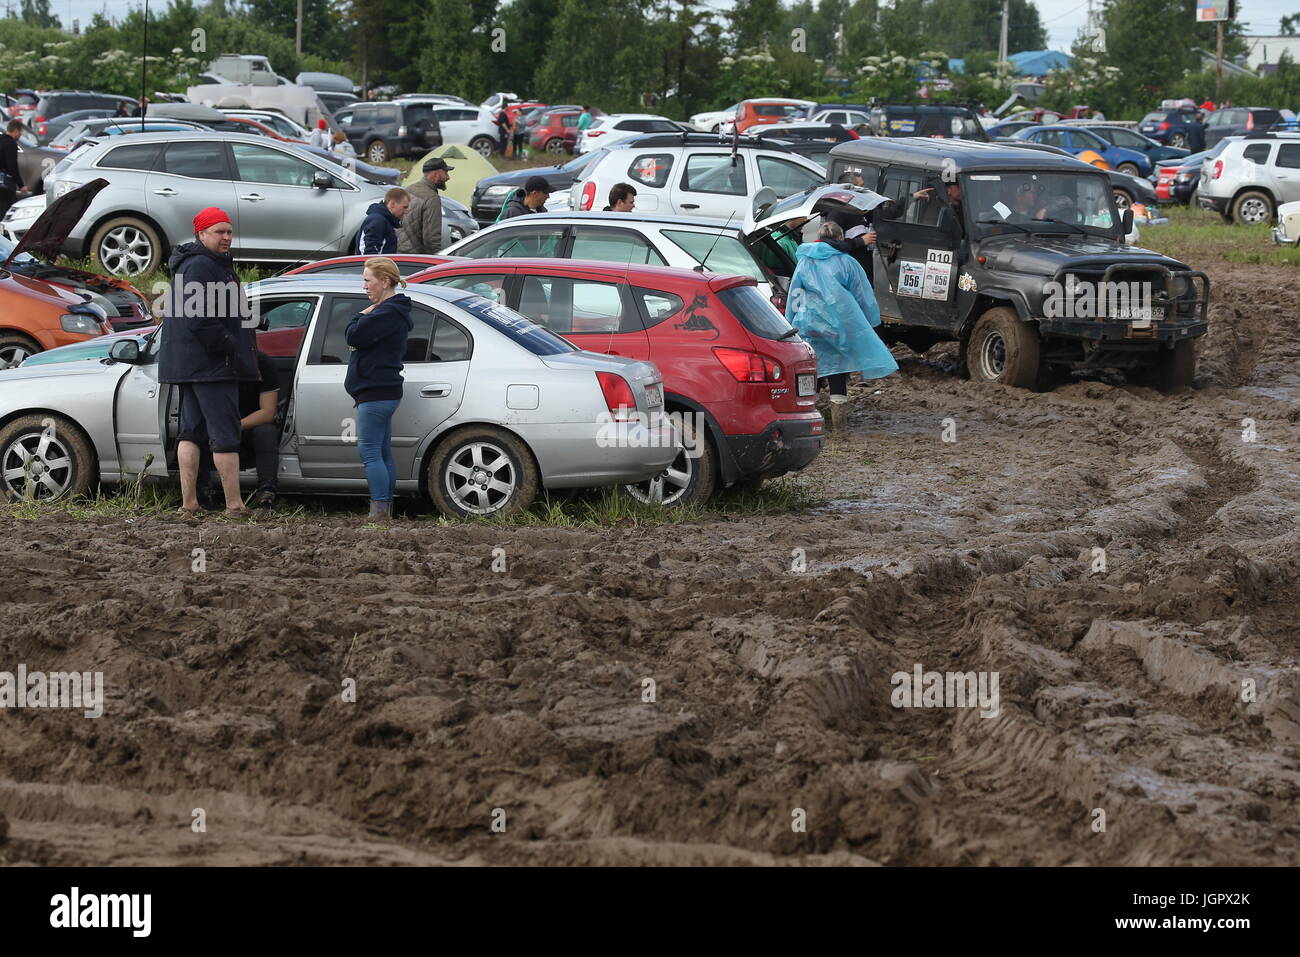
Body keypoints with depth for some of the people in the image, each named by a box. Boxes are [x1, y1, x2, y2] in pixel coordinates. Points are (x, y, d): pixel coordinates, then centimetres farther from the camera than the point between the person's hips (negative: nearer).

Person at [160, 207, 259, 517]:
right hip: (210, 364, -11)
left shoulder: (212, 264, 21)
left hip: (190, 363, 11)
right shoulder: (200, 266, -15)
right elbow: (201, 320, -23)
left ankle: (188, 504, 13)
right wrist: (232, 351, -20)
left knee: (191, 432, 10)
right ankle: (234, 506, -9)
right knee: (225, 434, -9)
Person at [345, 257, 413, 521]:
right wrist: (364, 317, 2)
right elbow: (355, 337, 21)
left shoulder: (388, 312, -16)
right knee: (383, 453, 12)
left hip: (376, 394, -11)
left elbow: (354, 336, -19)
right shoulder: (393, 310, 19)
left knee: (369, 451, -9)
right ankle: (385, 509, 16)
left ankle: (379, 510, -10)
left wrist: (361, 316, -3)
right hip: (384, 391, 11)